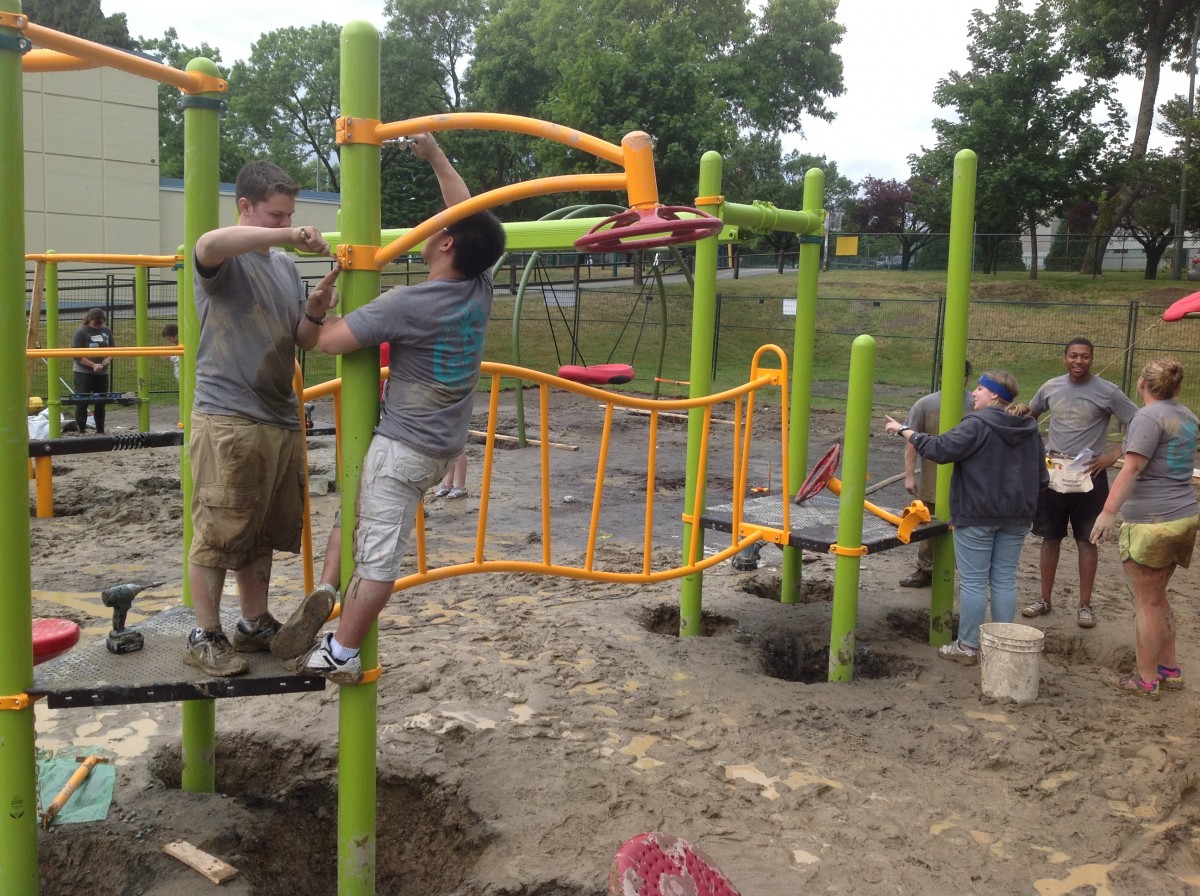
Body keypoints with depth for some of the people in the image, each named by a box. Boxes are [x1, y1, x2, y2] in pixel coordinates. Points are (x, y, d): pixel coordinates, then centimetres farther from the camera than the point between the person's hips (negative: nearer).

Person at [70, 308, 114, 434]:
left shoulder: (106, 331, 6)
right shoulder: (81, 332, -10)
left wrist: (108, 358, -7)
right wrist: (93, 365, -24)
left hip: (102, 373, 5)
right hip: (83, 373, -5)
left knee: (100, 403, 11)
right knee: (82, 402, -4)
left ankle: (100, 431, 21)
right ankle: (81, 431, 2)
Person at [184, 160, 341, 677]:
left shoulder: (285, 266, 16)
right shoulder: (224, 259, -5)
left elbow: (303, 343, 16)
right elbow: (209, 244, -32)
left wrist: (314, 313, -5)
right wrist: (290, 235, -33)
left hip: (281, 419, 7)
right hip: (227, 419, -7)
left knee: (264, 533, 14)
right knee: (218, 533, -2)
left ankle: (255, 625, 26)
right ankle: (204, 636, 9)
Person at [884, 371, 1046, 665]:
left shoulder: (978, 425, -15)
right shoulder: (1030, 429, 8)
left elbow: (940, 449, -20)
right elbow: (1040, 474, 15)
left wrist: (904, 430, -11)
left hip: (976, 515, -6)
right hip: (1016, 517, 6)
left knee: (973, 581, 1)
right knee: (1004, 579, 12)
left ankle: (967, 646, 8)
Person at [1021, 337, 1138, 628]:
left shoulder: (1108, 392, -9)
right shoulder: (1051, 387, 3)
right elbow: (1030, 415, 21)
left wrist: (1114, 455, -14)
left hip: (1089, 474, -3)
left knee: (1086, 540, 4)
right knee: (1050, 537, 10)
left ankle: (1085, 605, 12)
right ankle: (1045, 599, 20)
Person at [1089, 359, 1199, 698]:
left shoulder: (1149, 416, -14)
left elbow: (1132, 468, -23)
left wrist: (1109, 511, -25)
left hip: (1152, 522, -9)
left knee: (1146, 603, 1)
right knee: (1157, 597, 20)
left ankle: (1146, 680, 9)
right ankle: (1170, 669, 28)